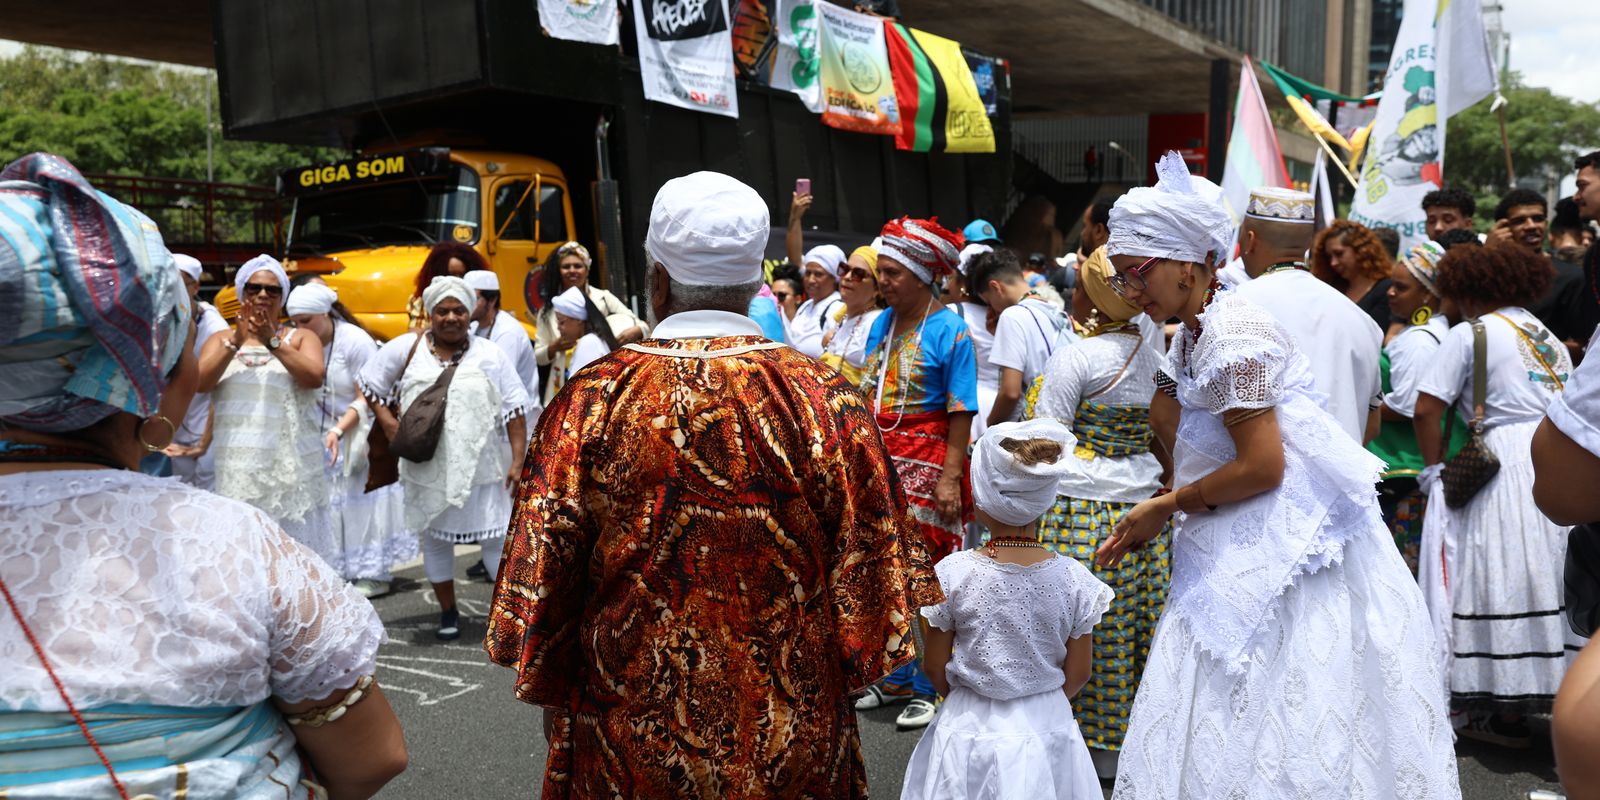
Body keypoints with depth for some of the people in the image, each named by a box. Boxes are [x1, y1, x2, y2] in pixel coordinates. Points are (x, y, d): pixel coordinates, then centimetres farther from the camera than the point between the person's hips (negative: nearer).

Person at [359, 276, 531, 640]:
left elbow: (515, 409, 0)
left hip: (482, 467, -1)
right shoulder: (406, 348, 2)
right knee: (435, 538, 11)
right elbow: (370, 384, 13)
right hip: (429, 468, 2)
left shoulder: (489, 355, 0)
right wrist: (389, 423, 1)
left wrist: (517, 460, -5)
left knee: (495, 538, -1)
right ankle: (448, 612, 26)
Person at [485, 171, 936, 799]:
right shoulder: (827, 399, -13)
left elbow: (540, 580, -7)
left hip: (631, 746, 0)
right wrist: (835, 681, 10)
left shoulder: (592, 401, -14)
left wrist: (554, 704, 9)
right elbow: (871, 576, -7)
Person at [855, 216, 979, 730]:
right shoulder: (881, 324, 10)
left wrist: (949, 476, -19)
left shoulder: (949, 331, -9)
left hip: (928, 465, -6)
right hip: (881, 461, 6)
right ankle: (894, 677, 25)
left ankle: (928, 687, 15)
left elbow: (961, 414, -12)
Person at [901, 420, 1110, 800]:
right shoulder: (1073, 579, -12)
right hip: (1047, 726, 1)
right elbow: (1078, 673, -2)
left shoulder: (952, 574, -16)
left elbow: (935, 668, -6)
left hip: (971, 726, -1)